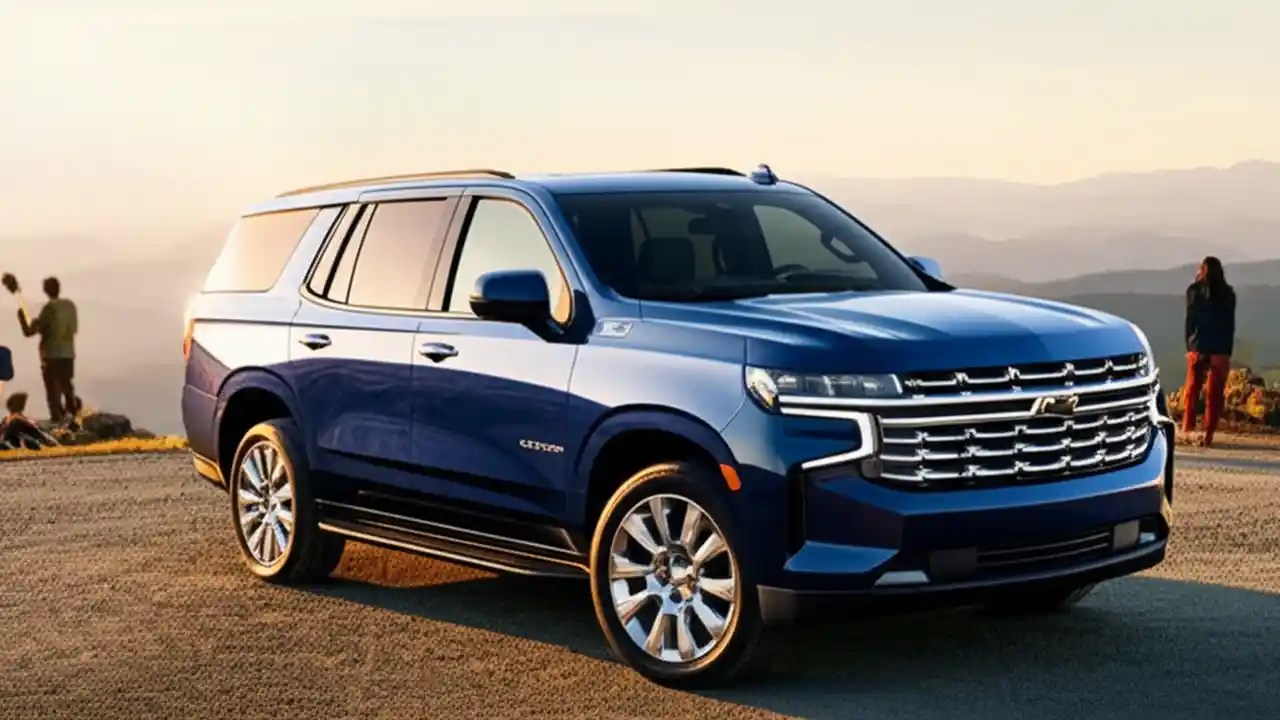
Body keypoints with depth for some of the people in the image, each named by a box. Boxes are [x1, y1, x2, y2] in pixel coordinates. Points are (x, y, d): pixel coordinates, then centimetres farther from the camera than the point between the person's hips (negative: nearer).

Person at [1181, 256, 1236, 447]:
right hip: (1221, 348, 1)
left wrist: (1189, 345, 6)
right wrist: (1228, 352, 8)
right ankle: (1208, 434, -2)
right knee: (1215, 393, 3)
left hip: (1199, 346, 0)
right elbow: (1230, 324, 4)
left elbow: (1190, 320, -1)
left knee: (1192, 388, 14)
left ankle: (1188, 428, 12)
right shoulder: (1228, 293, 4)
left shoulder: (1195, 290, 0)